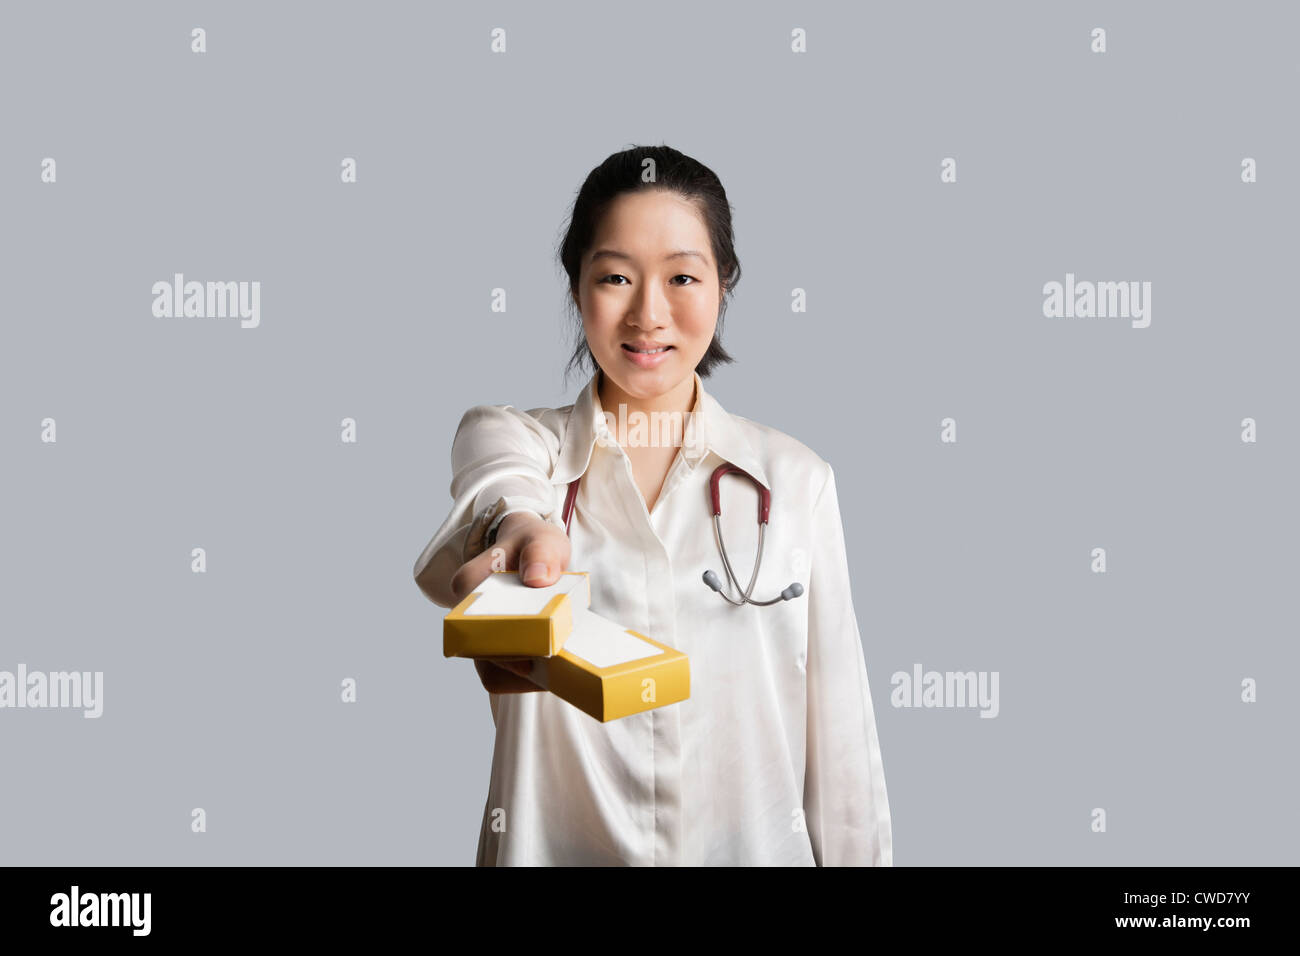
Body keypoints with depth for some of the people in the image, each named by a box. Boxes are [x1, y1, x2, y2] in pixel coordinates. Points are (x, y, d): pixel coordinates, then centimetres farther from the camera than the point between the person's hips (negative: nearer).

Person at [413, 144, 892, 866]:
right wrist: (515, 529, -49)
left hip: (756, 845, 1)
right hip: (553, 843, 0)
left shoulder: (796, 480, -2)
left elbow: (838, 736, -2)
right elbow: (501, 486, -28)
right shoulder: (505, 435, -3)